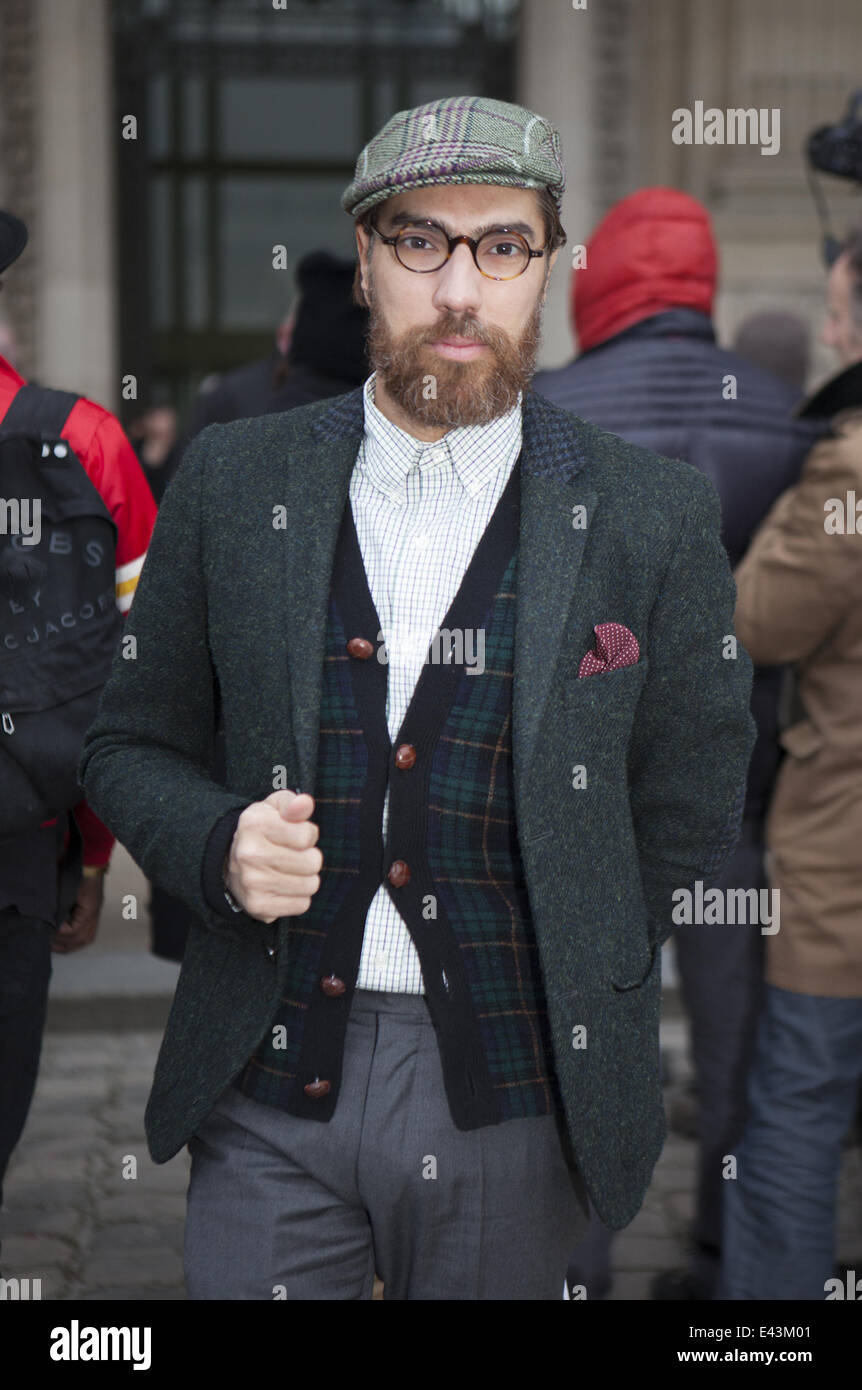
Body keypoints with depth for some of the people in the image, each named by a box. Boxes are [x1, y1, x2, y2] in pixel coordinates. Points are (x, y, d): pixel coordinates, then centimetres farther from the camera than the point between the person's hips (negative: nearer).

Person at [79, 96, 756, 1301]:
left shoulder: (656, 519, -2)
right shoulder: (233, 481, 3)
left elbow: (686, 816, 5)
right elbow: (130, 743, 10)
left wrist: (569, 1011, 2)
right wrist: (216, 845, -9)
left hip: (509, 1103, -1)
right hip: (267, 1080, 1)